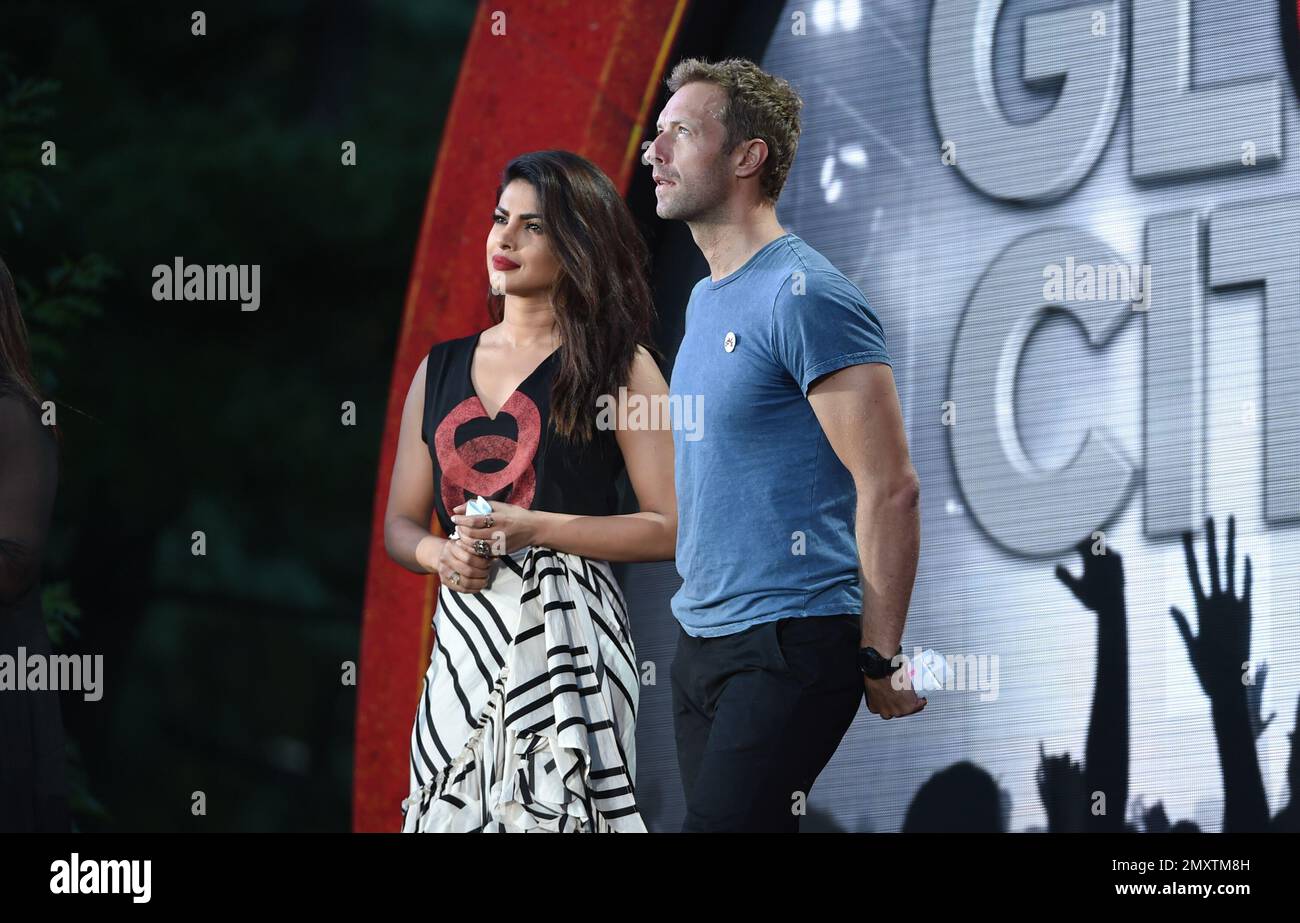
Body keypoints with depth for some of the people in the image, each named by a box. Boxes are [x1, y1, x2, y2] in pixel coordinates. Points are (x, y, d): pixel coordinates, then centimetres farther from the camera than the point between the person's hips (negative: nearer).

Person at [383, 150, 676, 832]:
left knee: (555, 810, -10)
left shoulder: (619, 366, 1)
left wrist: (536, 529, -13)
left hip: (565, 637, -4)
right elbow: (400, 526, 19)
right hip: (462, 640, 4)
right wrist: (440, 555, -4)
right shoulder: (440, 370, 16)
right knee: (455, 814, -1)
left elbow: (670, 529, -5)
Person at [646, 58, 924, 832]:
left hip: (789, 646, -9)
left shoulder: (805, 297, -14)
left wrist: (881, 659, -16)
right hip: (702, 640, 9)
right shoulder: (707, 300, 15)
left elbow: (889, 487, -17)